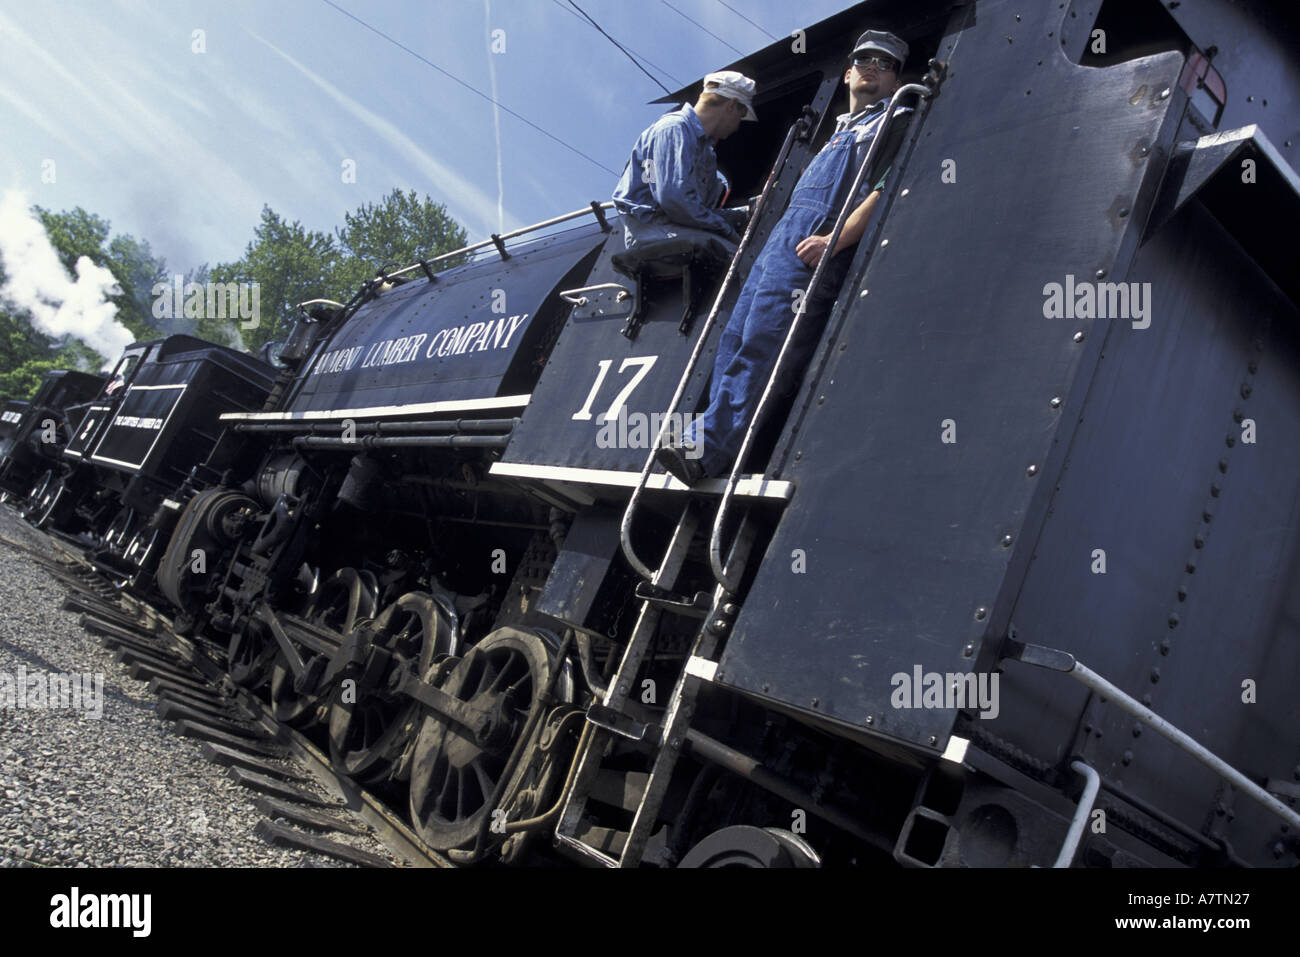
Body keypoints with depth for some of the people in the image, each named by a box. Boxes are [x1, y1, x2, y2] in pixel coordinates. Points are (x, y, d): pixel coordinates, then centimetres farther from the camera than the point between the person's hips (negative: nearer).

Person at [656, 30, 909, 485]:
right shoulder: (839, 130, 34)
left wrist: (835, 240, -18)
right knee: (736, 337, -3)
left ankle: (709, 445, -21)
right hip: (784, 234, 9)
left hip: (815, 244, -9)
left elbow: (886, 190, -8)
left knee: (763, 342, -18)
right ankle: (717, 437, -6)